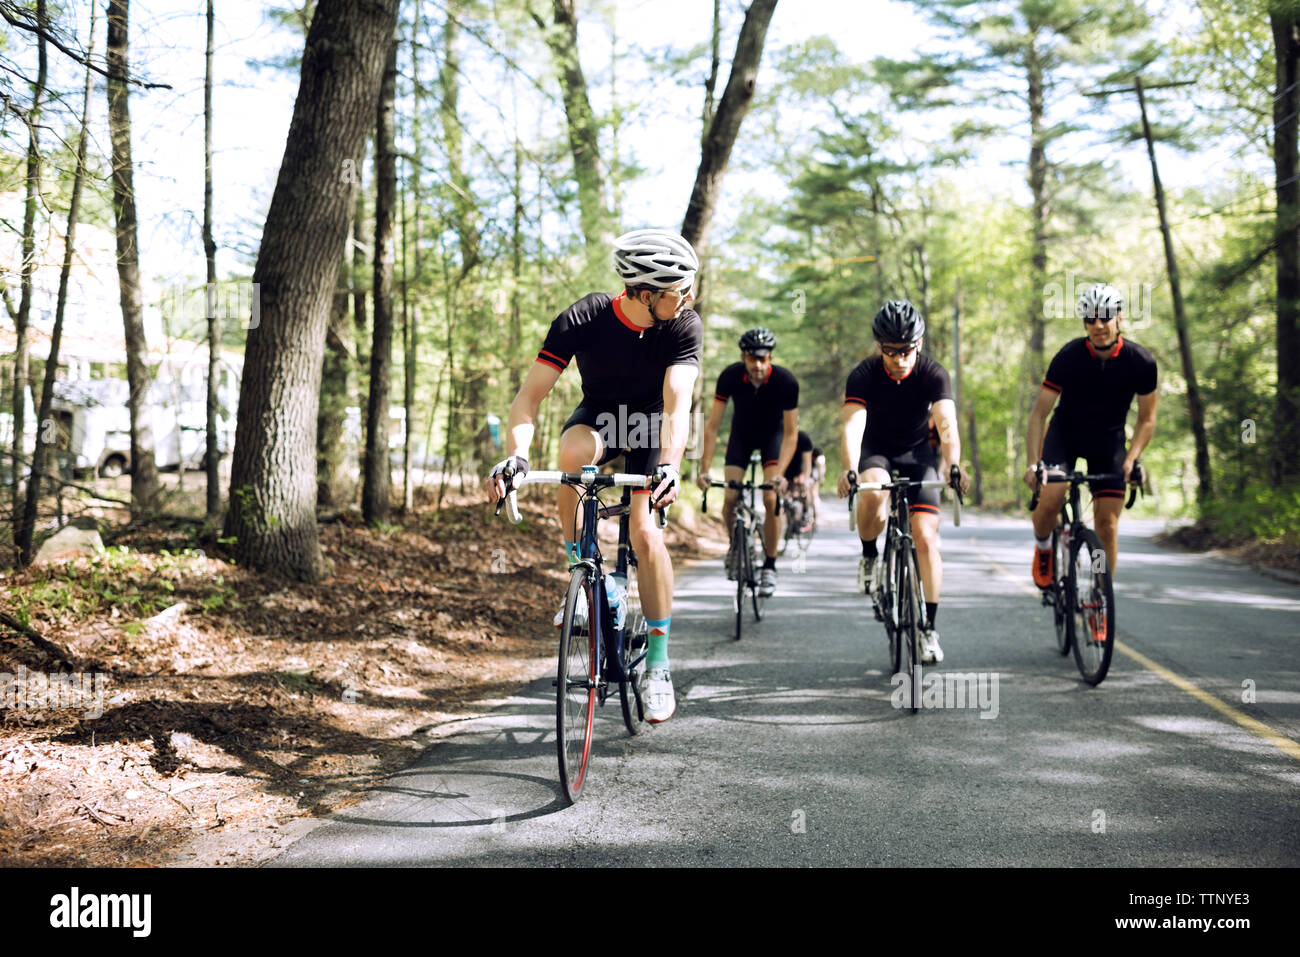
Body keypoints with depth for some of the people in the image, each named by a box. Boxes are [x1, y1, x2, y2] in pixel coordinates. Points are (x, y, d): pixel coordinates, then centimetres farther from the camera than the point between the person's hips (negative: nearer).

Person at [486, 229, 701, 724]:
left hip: (650, 424, 0)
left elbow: (677, 402, -35)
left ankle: (658, 664, -8)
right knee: (574, 452, -37)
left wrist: (669, 466, -53)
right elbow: (531, 392, -29)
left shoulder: (684, 326, -25)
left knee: (644, 529, -20)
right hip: (598, 414, 0)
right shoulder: (582, 319, -26)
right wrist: (516, 454, -45)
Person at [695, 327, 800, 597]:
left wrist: (780, 474, -36)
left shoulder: (786, 381, -31)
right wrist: (704, 470, -30)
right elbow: (712, 427, -23)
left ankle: (769, 566, -4)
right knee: (730, 498, -12)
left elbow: (791, 433, -25)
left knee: (771, 499, -18)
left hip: (772, 434, -1)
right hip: (741, 434, 1)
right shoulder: (730, 377, -28)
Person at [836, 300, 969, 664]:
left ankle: (929, 628, -3)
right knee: (873, 494, -36)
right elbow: (852, 424, -36)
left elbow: (947, 425, -34)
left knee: (926, 538, -12)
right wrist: (849, 469, -54)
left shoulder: (933, 374, -21)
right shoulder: (864, 374, -22)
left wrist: (952, 466, -54)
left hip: (918, 452, 1)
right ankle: (869, 555, -6)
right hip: (876, 450, -1)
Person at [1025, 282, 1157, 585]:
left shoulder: (1141, 362, -16)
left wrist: (1131, 459, -17)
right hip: (1065, 433, -1)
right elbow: (1039, 413, -16)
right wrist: (1033, 463, -27)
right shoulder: (1069, 356, -20)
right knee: (1050, 500, -25)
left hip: (1108, 440, 1)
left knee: (1107, 525, -7)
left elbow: (1146, 420, -3)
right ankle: (1042, 547, 8)